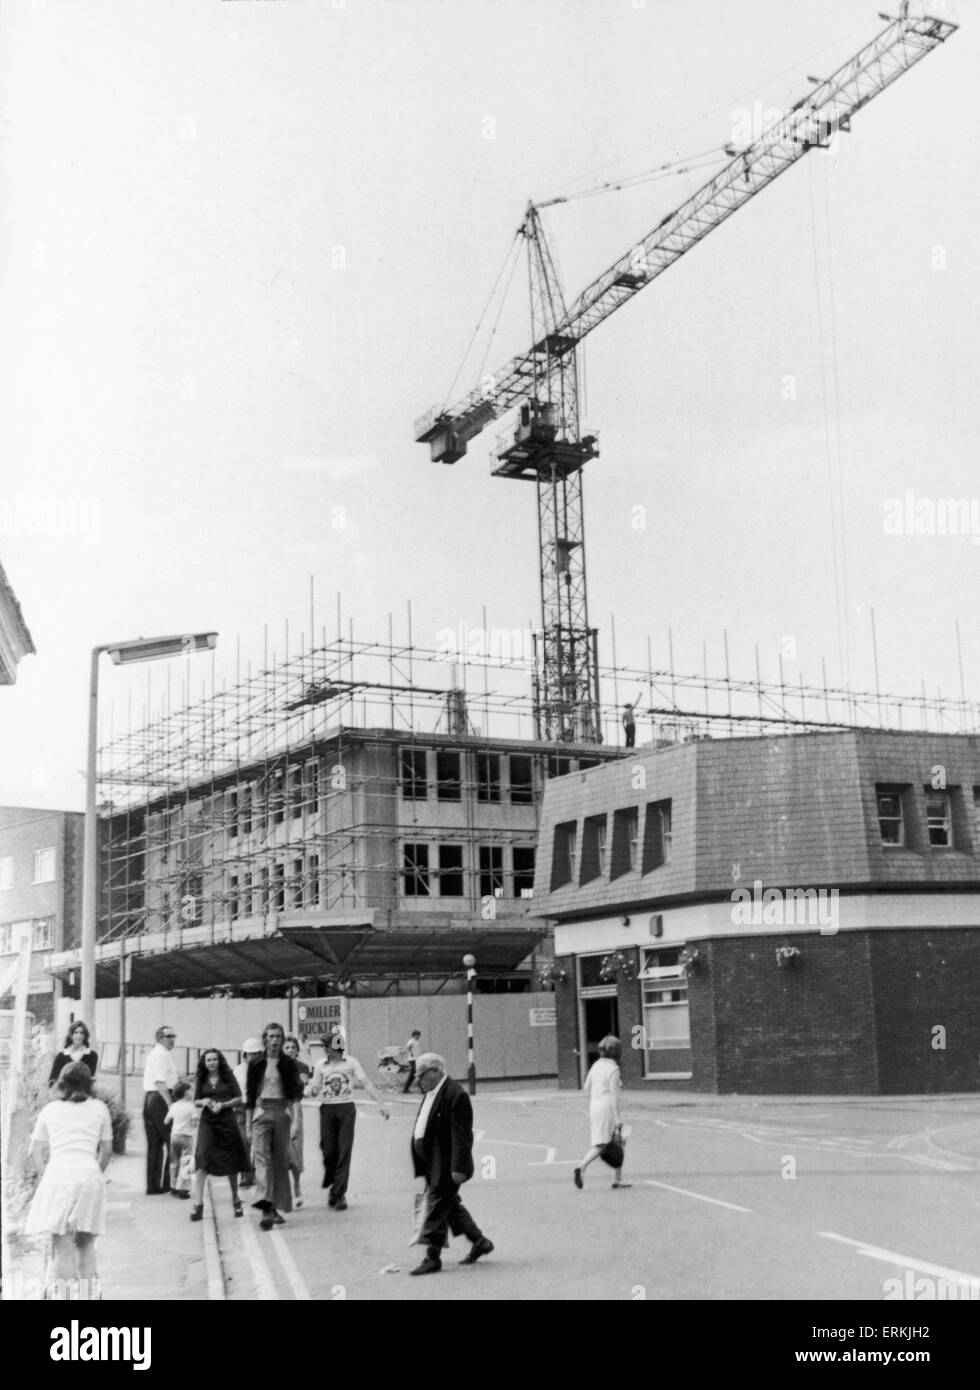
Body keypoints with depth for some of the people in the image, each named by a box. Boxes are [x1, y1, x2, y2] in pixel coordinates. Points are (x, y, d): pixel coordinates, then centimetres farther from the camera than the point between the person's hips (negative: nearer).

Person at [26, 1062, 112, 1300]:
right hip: (90, 1176, 1)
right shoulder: (99, 1108, 14)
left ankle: (66, 1294, -8)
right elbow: (106, 1150, 17)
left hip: (57, 1176, -1)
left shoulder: (50, 1109, 14)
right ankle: (90, 1293, 6)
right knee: (86, 1245, 13)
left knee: (63, 1247, 0)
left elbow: (35, 1153, 15)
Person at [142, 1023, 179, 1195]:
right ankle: (165, 1183, -5)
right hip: (160, 1099, -10)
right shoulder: (162, 1054, -11)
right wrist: (171, 1105, -23)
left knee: (153, 1145, 11)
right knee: (171, 1142, -4)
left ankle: (152, 1185, 13)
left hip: (149, 1099, 10)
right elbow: (160, 1083, -20)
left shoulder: (153, 1053, 19)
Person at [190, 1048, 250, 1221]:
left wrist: (222, 1105, -14)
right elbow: (196, 1101, 10)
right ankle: (198, 1203, -15)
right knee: (202, 1161, -14)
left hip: (227, 1122, 0)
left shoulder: (228, 1077, 2)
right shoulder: (200, 1080, 6)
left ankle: (235, 1199, 28)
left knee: (232, 1162, 9)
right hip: (208, 1124, 0)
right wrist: (204, 1102, -12)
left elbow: (239, 1099, 0)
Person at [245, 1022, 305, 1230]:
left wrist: (292, 1105, -12)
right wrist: (248, 1124, 5)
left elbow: (296, 1091, 8)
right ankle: (266, 1207, -24)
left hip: (282, 1112, 1)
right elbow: (249, 1094, 7)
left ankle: (277, 1207, 13)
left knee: (280, 1159, 4)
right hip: (261, 1112, -1)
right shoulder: (256, 1064, 4)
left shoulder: (288, 1064, 5)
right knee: (262, 1157, -14)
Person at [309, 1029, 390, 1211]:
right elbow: (315, 1090, 7)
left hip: (347, 1109, -2)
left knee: (344, 1152, -5)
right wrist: (310, 1090, -18)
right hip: (327, 1109, 2)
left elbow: (366, 1083, -5)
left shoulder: (351, 1062, -2)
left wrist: (381, 1103, -12)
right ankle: (332, 1185, 21)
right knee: (328, 1151, -3)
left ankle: (339, 1194, 0)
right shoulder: (321, 1065, 4)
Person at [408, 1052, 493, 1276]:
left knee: (437, 1207, -5)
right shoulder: (431, 1094, 13)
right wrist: (422, 1165, 19)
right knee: (450, 1206, 17)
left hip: (446, 1166, -10)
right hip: (433, 1163, 10)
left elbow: (462, 1135, -21)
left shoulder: (455, 1095, -18)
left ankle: (432, 1258, 2)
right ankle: (479, 1242, 29)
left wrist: (458, 1167, -23)